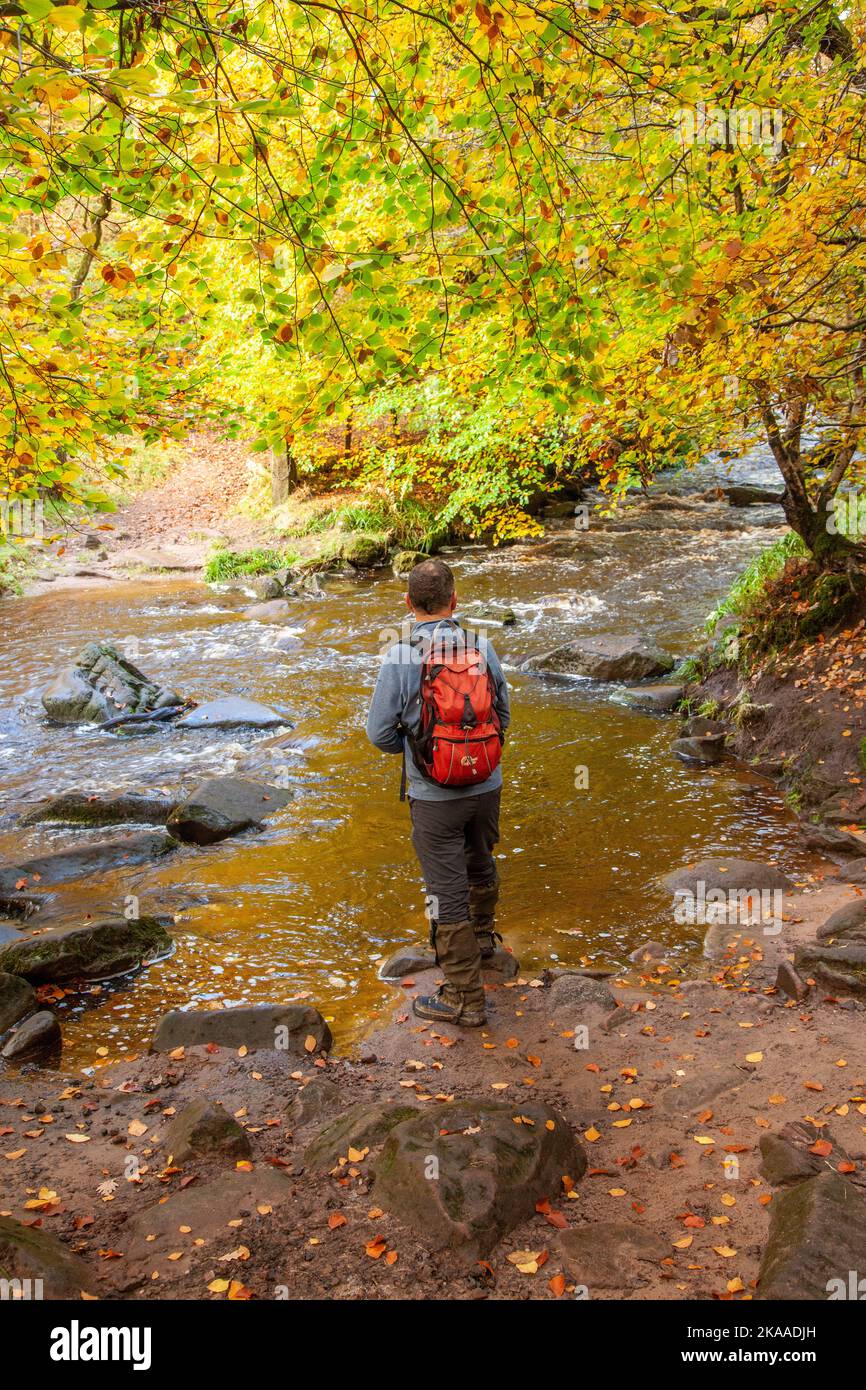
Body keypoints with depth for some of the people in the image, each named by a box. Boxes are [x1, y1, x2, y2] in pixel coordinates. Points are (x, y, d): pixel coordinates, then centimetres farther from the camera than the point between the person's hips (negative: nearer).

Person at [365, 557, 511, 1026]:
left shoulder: (400, 658, -16)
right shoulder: (483, 649, -4)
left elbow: (380, 733, -9)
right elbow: (502, 717, 6)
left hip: (434, 795, -4)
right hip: (487, 786, 5)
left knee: (447, 890, 6)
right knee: (480, 866, 27)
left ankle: (464, 996, 15)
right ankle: (482, 936, 53)